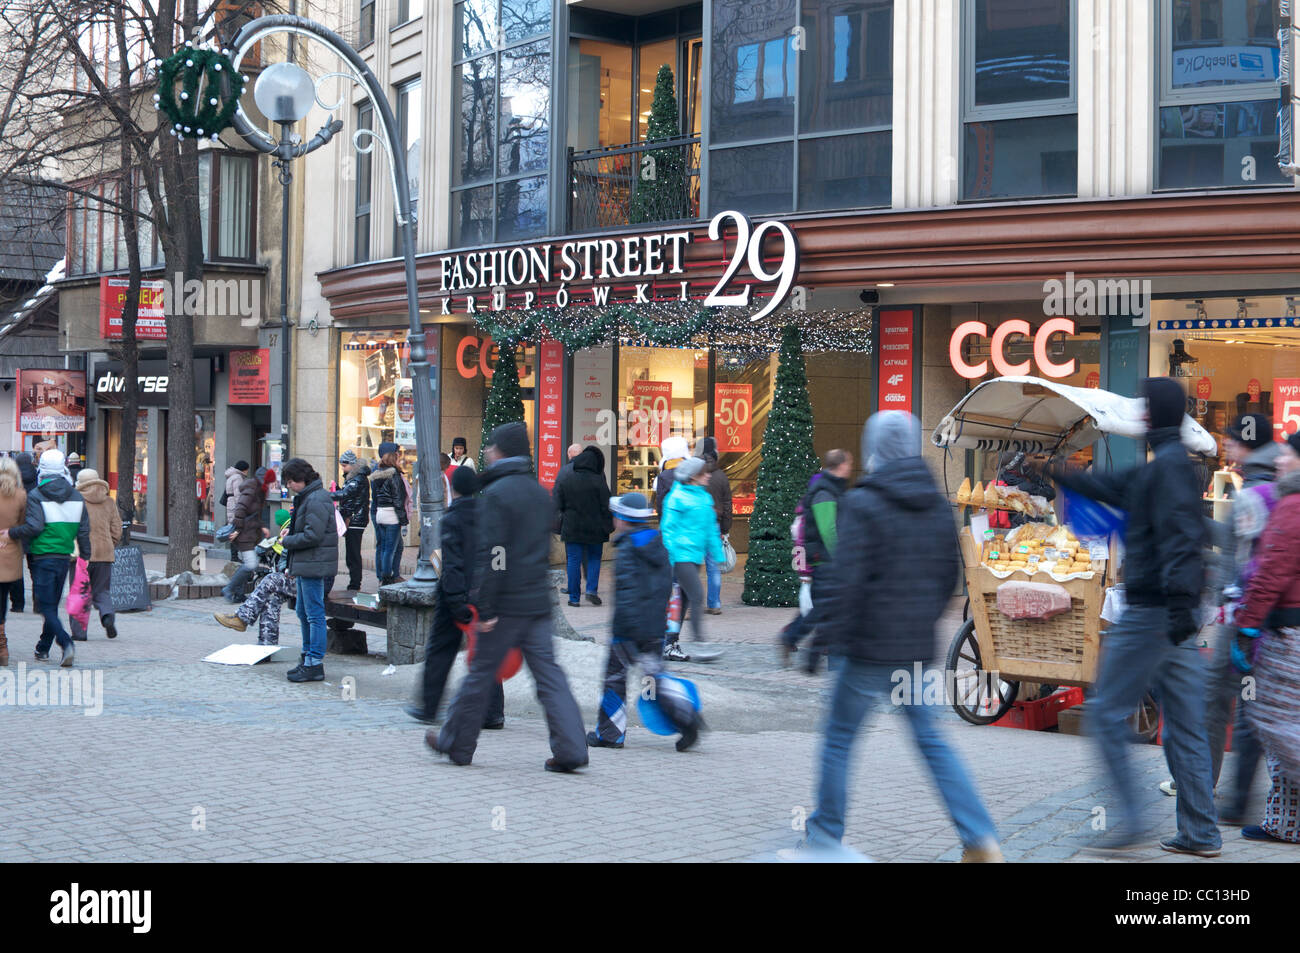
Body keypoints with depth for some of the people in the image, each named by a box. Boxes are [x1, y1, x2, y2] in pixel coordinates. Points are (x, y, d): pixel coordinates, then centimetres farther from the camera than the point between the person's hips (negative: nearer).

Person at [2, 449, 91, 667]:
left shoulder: (36, 495, -8)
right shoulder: (76, 496, 7)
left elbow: (34, 526, -18)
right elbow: (84, 530, 8)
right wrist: (85, 556, 15)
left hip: (43, 557, -5)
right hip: (64, 557, 5)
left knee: (47, 607, -4)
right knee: (53, 605, 17)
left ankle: (66, 643, -23)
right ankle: (43, 648, 26)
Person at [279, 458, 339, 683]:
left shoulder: (316, 500, -17)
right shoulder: (306, 497, 16)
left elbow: (313, 535, -22)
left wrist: (288, 542, -10)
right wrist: (291, 533, 8)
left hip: (315, 566, -11)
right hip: (305, 566, 11)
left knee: (314, 615, -7)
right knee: (304, 614, 17)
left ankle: (315, 665, -4)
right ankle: (308, 658, 25)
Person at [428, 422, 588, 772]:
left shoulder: (495, 495, -12)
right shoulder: (539, 493, 13)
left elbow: (492, 556, -17)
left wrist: (485, 608, -16)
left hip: (507, 603, -7)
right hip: (539, 603, 7)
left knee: (481, 674, 6)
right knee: (548, 674, 5)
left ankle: (456, 743, 20)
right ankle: (570, 749, -3)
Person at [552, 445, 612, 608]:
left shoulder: (564, 479, -1)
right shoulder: (598, 481, -9)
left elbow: (557, 505, 2)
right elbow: (606, 507, -6)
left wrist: (558, 525, 10)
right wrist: (608, 526, 3)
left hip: (571, 527, 1)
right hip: (594, 528, -1)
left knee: (574, 561, 6)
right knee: (594, 558, 14)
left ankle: (574, 597, 6)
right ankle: (591, 590, -2)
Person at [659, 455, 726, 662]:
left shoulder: (705, 498, 13)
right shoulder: (677, 498, -10)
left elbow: (711, 528, 20)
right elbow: (668, 528, -10)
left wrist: (717, 554, 17)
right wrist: (668, 558, -13)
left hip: (696, 556, 8)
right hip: (682, 556, -8)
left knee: (684, 600, 11)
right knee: (697, 597, -15)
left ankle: (670, 645, 17)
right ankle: (700, 642, -16)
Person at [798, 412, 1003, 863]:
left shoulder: (861, 504, -13)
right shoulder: (937, 506, 7)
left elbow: (844, 582, -18)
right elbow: (949, 576, 16)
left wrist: (823, 639, -12)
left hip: (869, 649, -6)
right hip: (918, 650, 6)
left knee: (838, 739, 10)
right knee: (932, 741, 11)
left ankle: (825, 834, 20)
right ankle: (980, 839, 3)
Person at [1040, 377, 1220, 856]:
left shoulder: (1168, 466, -13)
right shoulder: (1164, 465, 17)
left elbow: (1180, 537, -25)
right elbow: (1109, 486, 33)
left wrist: (1179, 603, -33)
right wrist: (1056, 471, 44)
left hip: (1150, 614, -9)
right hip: (1173, 616, 9)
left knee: (1108, 713, -1)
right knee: (1185, 725, 10)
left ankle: (1129, 818, -1)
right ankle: (1199, 833, 13)